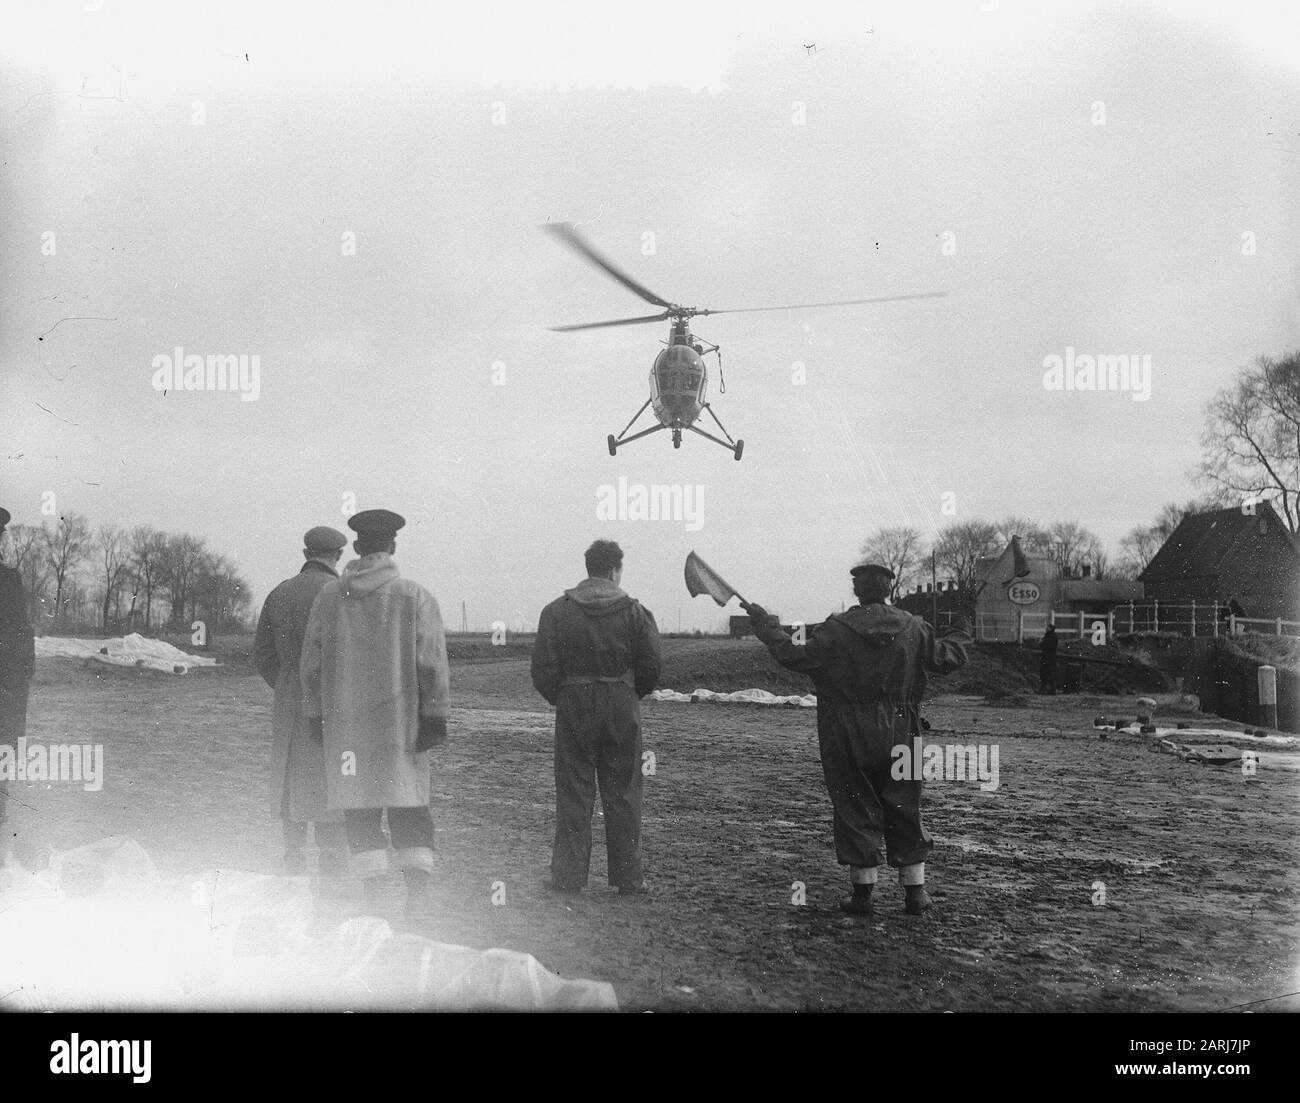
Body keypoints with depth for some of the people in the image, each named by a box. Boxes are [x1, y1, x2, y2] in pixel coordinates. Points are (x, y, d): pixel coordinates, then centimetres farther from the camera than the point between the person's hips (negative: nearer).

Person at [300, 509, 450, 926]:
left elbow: (312, 662, 8)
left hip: (345, 722, 1)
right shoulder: (415, 597, -4)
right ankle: (419, 890, -4)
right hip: (400, 720, -1)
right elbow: (431, 663, -8)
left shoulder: (329, 596, 4)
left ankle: (373, 899, 4)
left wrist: (316, 715, 15)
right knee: (409, 806, 6)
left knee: (360, 812, 6)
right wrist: (435, 715, -4)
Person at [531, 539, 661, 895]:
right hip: (622, 712, 0)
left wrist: (560, 698, 11)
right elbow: (651, 666, -3)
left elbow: (543, 668, -5)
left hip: (573, 710, 0)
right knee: (622, 793, 7)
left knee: (573, 795, 5)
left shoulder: (557, 611, -2)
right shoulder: (634, 612, -3)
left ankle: (568, 876, 6)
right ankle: (628, 878, 11)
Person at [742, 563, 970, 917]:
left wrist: (765, 625, 0)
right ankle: (915, 891, 14)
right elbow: (945, 658, 10)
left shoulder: (837, 630, -11)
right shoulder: (913, 628, -1)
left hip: (848, 738, -3)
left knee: (856, 811, 6)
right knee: (904, 811, 12)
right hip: (899, 735, 3)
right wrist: (962, 635, 31)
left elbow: (796, 657, -10)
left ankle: (862, 893, 8)